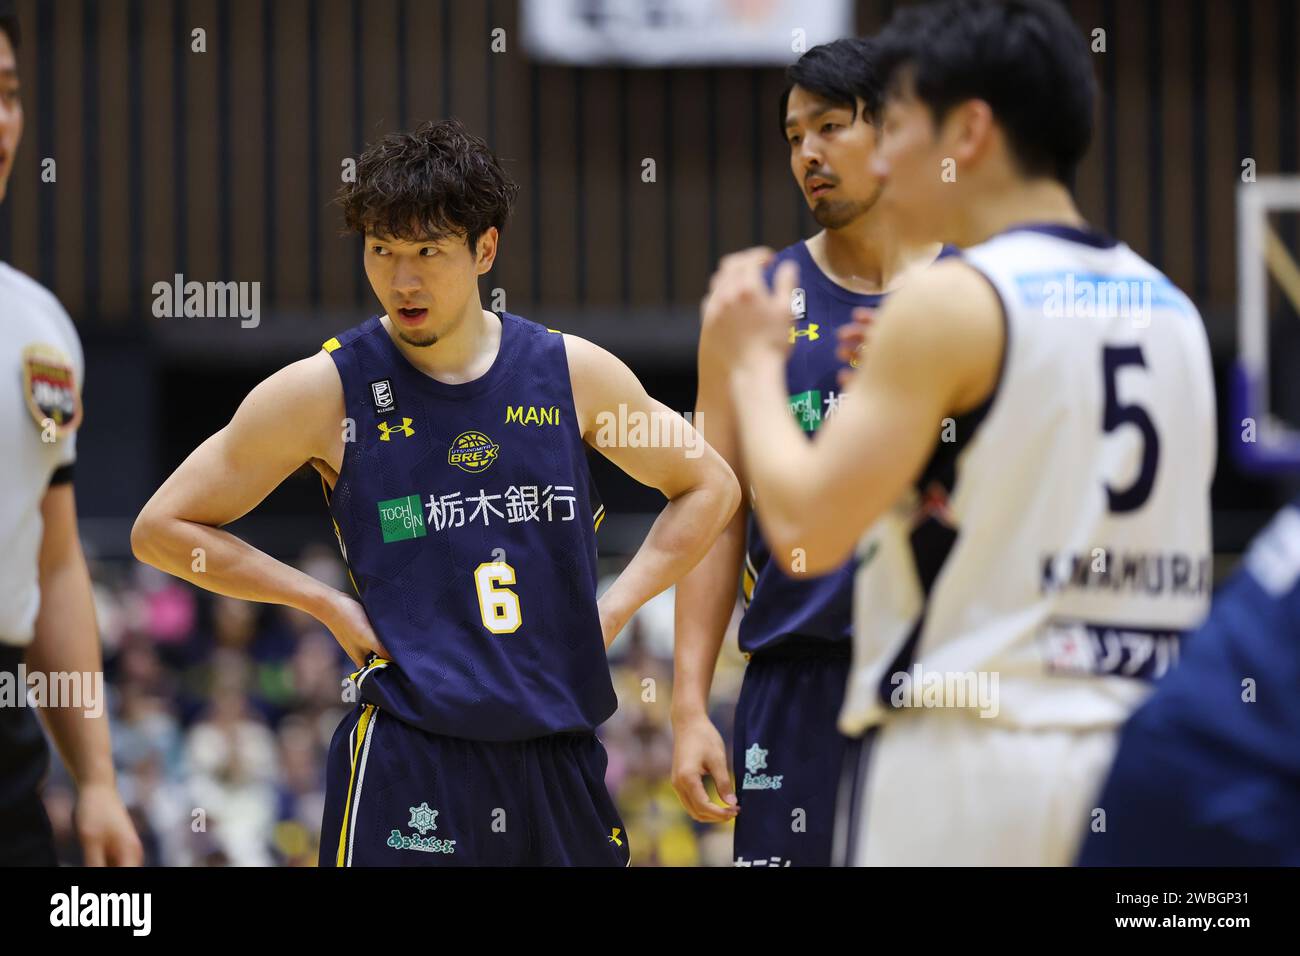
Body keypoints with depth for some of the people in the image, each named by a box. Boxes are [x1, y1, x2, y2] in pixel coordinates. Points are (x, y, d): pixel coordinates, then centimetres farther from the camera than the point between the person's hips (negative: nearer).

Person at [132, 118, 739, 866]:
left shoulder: (572, 371, 4)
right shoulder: (324, 391, -4)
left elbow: (711, 487, 18)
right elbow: (163, 528, 1)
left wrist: (613, 609, 6)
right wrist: (329, 605, -4)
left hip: (562, 749, 4)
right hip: (409, 753, -3)